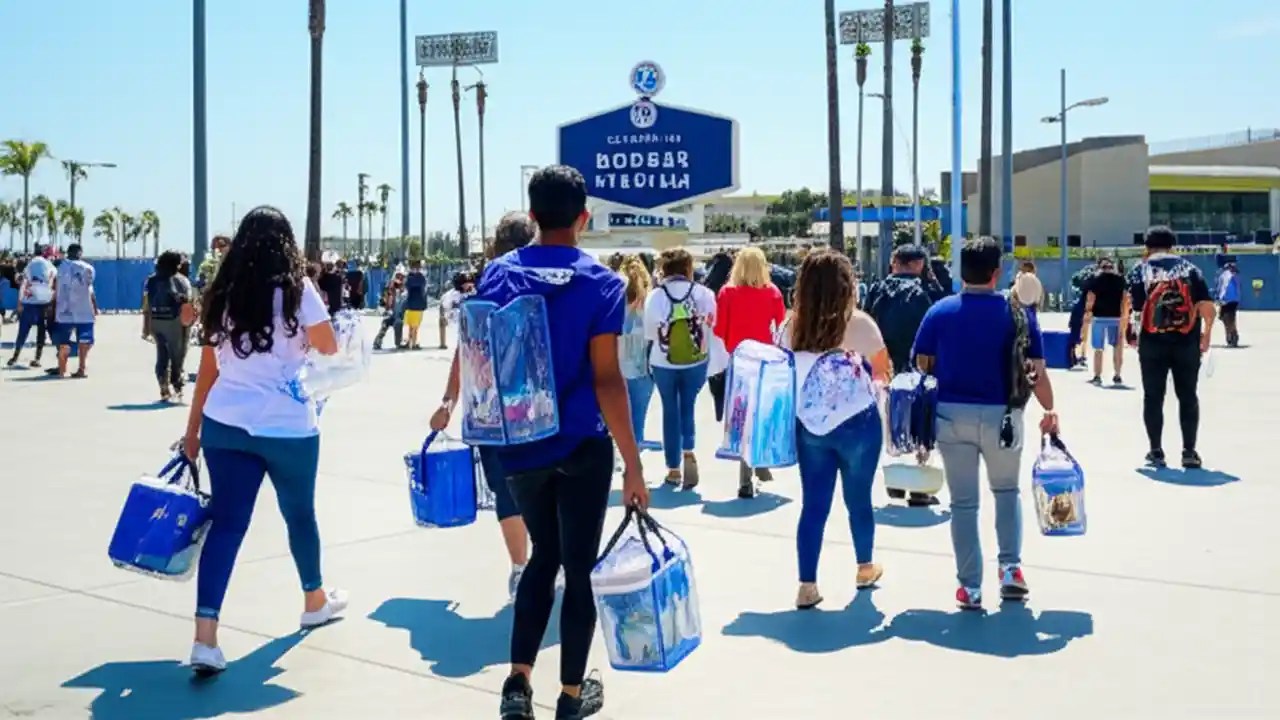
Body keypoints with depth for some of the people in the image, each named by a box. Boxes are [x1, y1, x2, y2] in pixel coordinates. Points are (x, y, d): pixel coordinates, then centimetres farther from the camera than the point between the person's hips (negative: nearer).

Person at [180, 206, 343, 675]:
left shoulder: (223, 293, 6)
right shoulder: (295, 288, -6)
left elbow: (208, 369, 10)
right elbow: (329, 347, 3)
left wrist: (192, 428, 17)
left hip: (225, 424, 3)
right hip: (287, 426, -3)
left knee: (226, 523, 1)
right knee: (299, 513, 18)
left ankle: (206, 637, -11)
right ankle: (315, 601, 40)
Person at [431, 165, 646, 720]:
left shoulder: (498, 274, 0)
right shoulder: (601, 283, -10)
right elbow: (606, 379, -14)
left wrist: (451, 402, 21)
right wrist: (632, 462, -11)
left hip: (519, 444, 4)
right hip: (581, 446, -3)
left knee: (543, 556, 20)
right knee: (579, 566, 10)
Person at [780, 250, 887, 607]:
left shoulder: (792, 326, -3)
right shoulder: (858, 323, -13)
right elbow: (883, 371, -1)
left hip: (810, 425, 3)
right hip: (857, 422, -2)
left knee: (813, 504, 5)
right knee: (858, 498, 15)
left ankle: (807, 586, 3)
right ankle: (865, 567, 35)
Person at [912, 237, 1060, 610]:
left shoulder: (940, 312, -1)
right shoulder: (1019, 314, -2)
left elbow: (922, 366, 0)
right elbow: (1037, 371, -3)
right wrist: (1049, 410, 10)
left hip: (952, 415, 0)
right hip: (1002, 415, 0)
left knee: (963, 502, 8)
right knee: (1007, 491, 23)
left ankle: (970, 587, 10)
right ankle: (1011, 569, 13)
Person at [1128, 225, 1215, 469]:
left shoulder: (1141, 270, 3)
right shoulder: (1190, 268, 7)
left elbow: (1133, 309, -6)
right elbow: (1207, 306, -2)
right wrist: (1207, 332, 10)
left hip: (1152, 342, -1)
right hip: (1187, 342, 1)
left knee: (1153, 397, 8)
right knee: (1188, 396, 10)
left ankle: (1156, 452, 11)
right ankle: (1189, 452, 10)